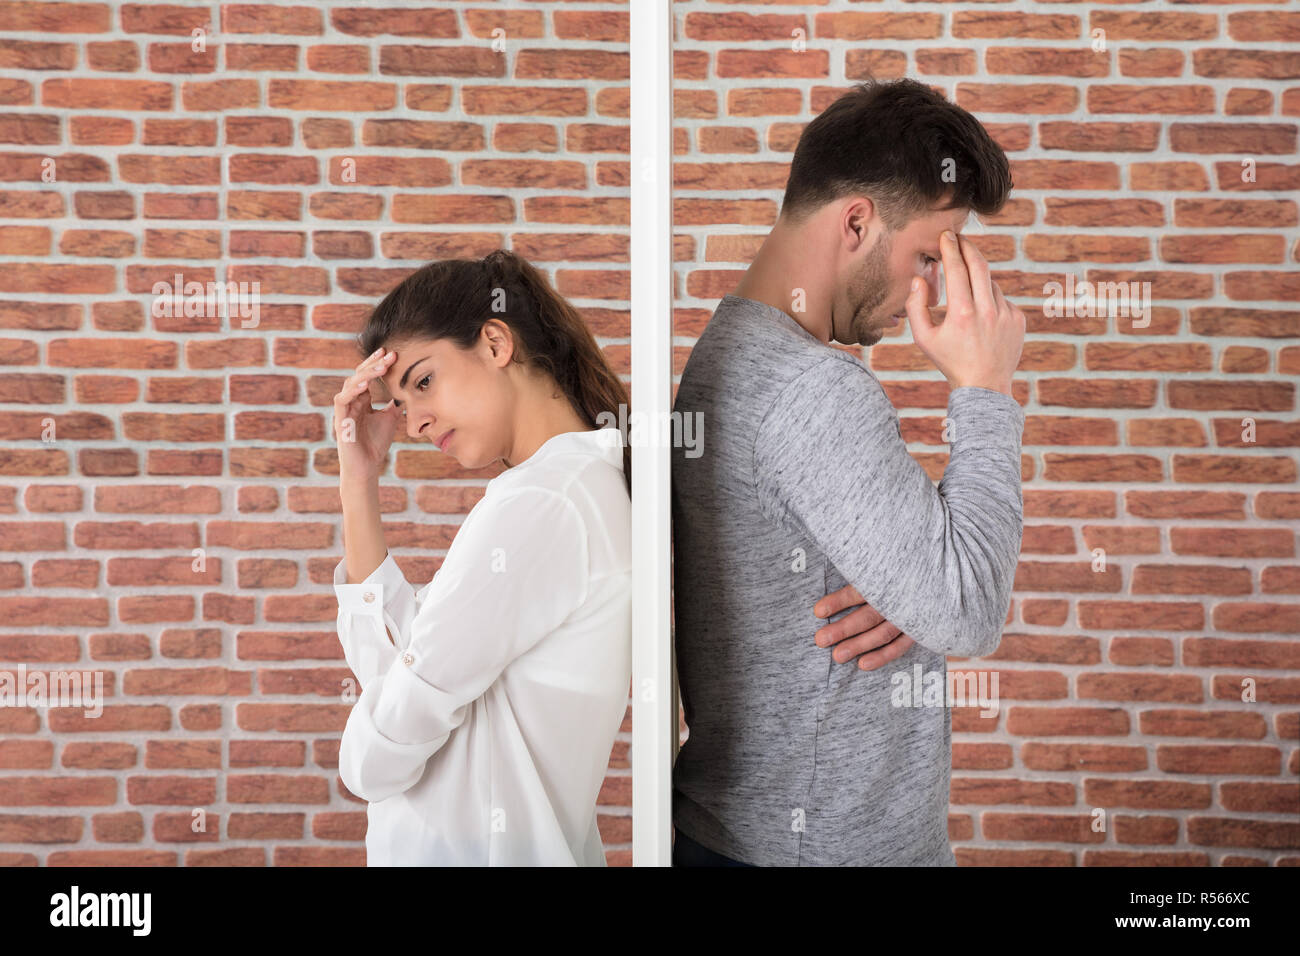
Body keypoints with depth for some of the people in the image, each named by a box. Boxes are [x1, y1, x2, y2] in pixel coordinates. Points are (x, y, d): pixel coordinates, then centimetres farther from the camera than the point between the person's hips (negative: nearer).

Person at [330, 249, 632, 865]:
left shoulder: (533, 506, -23)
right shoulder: (590, 484, 7)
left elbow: (375, 756, -18)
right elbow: (387, 656, 6)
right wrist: (359, 478, 1)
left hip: (469, 847, -8)